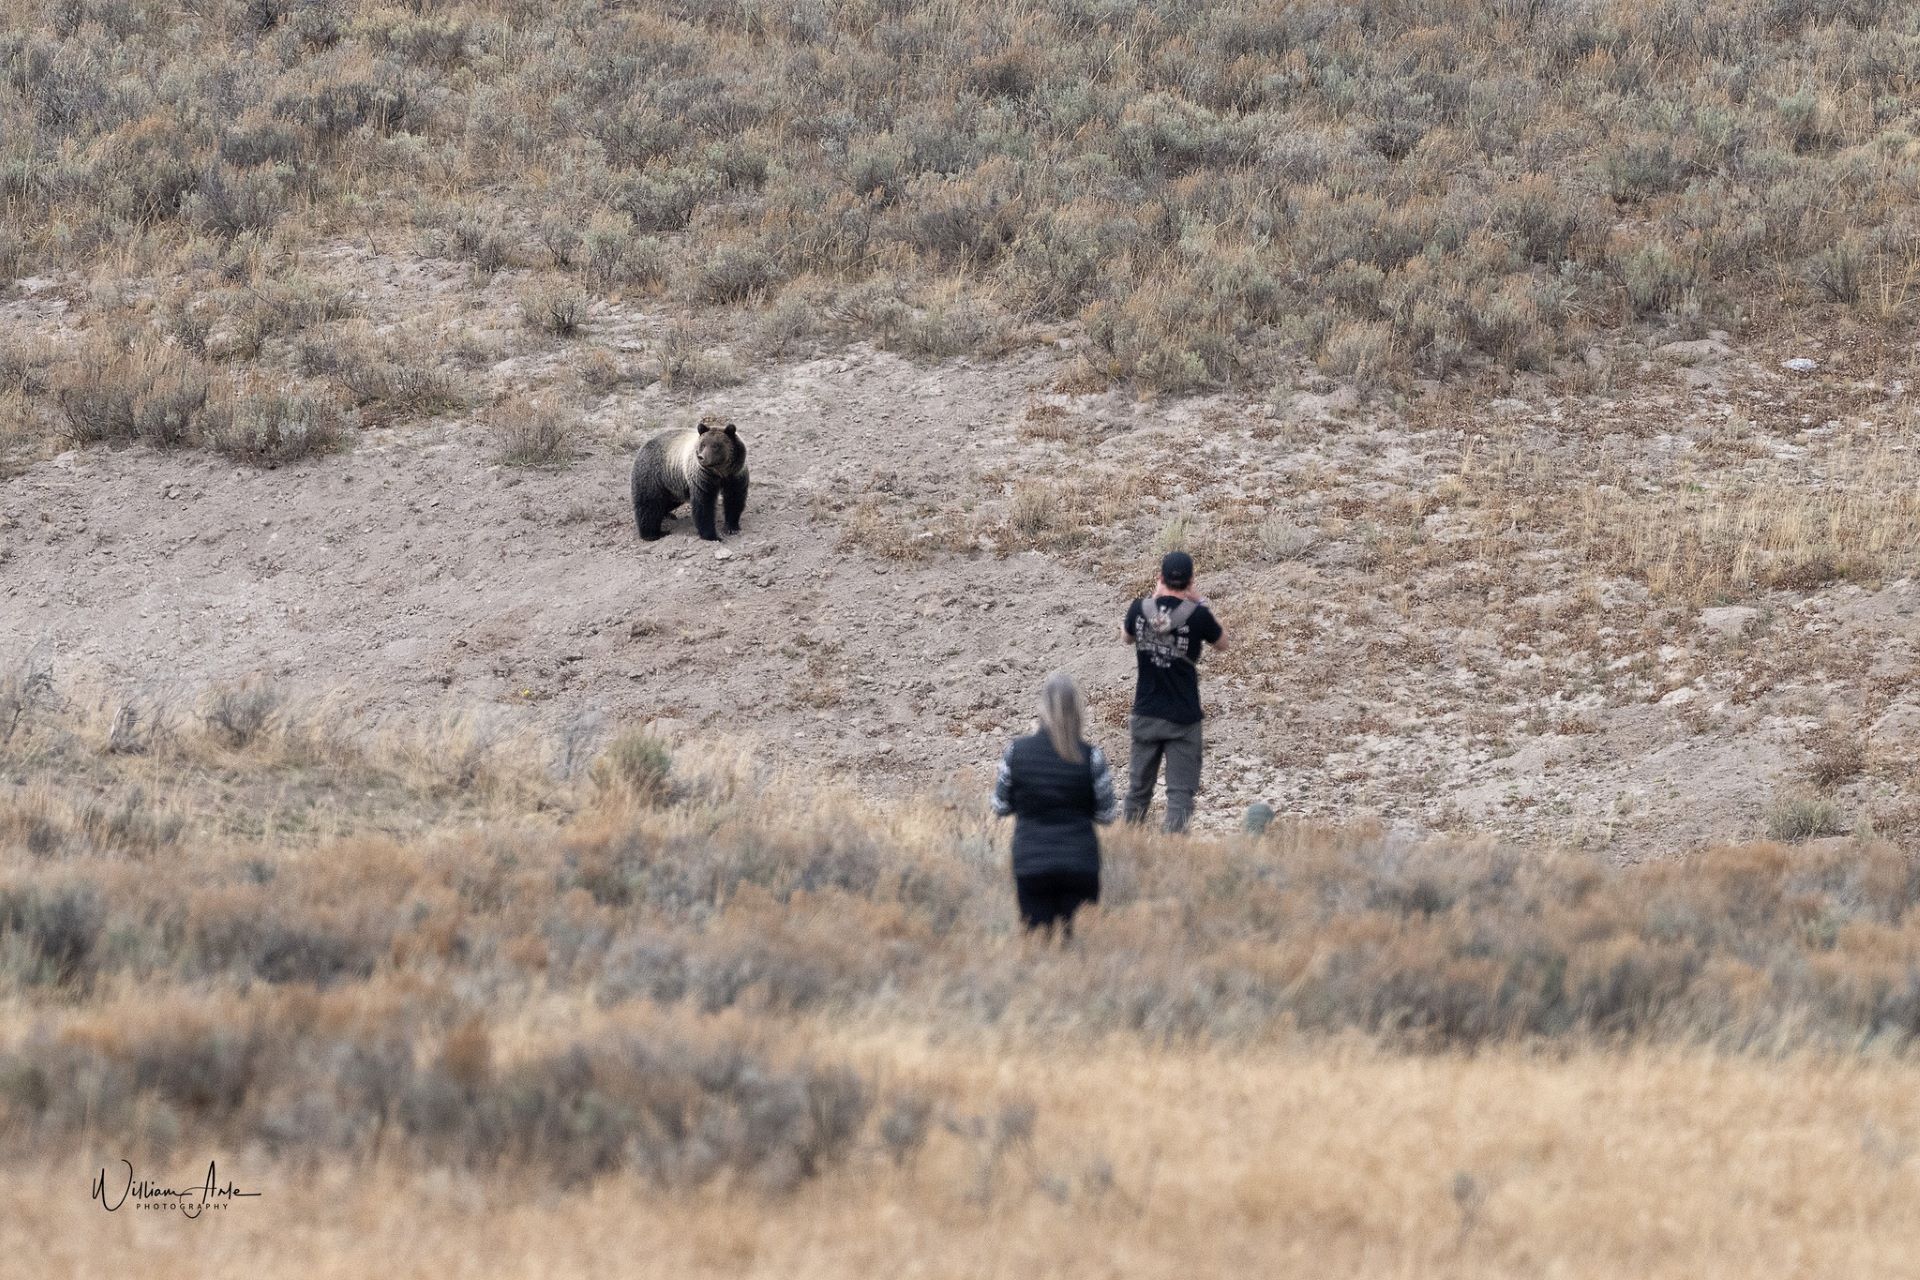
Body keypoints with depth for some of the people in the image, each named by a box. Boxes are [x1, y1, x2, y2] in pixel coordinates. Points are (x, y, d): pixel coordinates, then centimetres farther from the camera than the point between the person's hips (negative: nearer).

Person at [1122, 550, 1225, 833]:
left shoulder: (1140, 609, -5)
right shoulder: (1197, 615, -14)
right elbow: (1222, 642, 6)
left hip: (1146, 714, 3)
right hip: (1183, 719, -3)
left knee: (1138, 787, 16)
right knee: (1180, 791, -2)